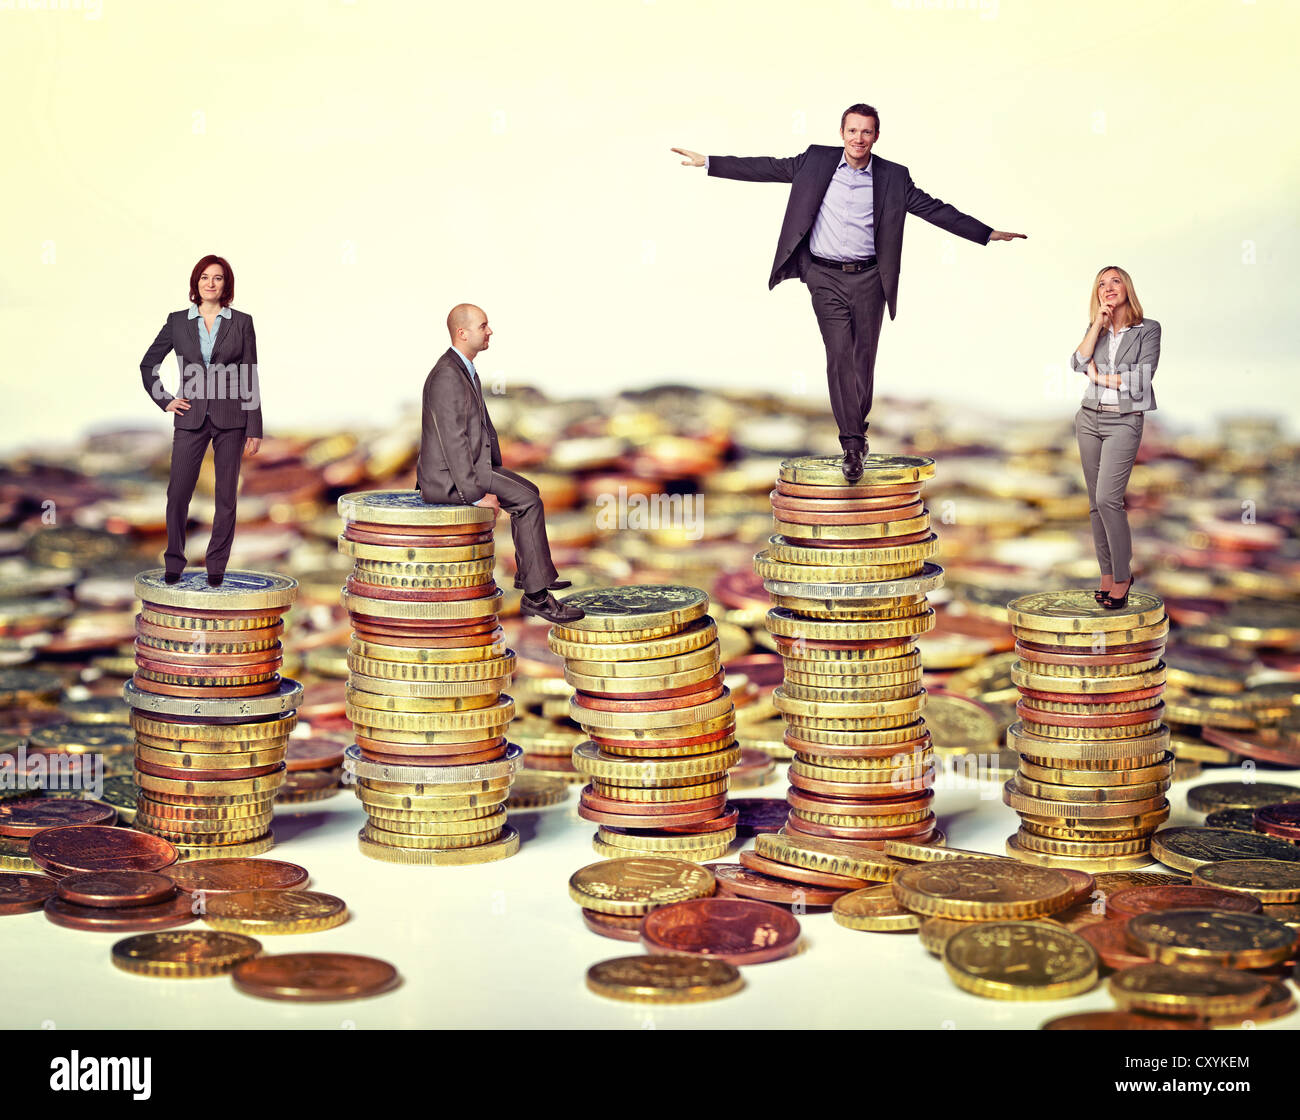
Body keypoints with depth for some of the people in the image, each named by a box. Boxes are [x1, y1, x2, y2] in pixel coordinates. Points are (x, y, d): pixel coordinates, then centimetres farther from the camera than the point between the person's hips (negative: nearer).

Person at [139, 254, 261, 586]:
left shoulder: (241, 323, 3)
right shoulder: (178, 322, 6)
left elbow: (251, 380, 2)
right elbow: (148, 364, 16)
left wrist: (254, 430, -2)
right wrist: (164, 401, 4)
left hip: (230, 419, -1)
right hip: (190, 418, 1)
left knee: (226, 495, 3)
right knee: (178, 492, -3)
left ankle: (216, 565, 12)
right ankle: (173, 563, 10)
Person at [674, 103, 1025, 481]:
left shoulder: (893, 178, 4)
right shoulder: (817, 161, 4)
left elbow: (935, 209, 6)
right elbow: (767, 168, 8)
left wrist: (988, 234, 3)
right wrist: (708, 162, 5)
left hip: (868, 279, 1)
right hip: (826, 278, -1)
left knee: (864, 359, 3)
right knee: (839, 355, -10)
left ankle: (855, 431, 22)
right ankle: (852, 444, -10)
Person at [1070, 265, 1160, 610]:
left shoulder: (1148, 330, 0)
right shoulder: (1096, 329, 13)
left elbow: (1142, 376, -10)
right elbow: (1078, 363, -5)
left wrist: (1102, 377, -3)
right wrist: (1098, 324, -9)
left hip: (1124, 421, -5)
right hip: (1090, 417, 5)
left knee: (1108, 497, -16)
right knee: (1096, 502, 5)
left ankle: (1121, 577, -8)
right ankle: (1108, 575, 11)